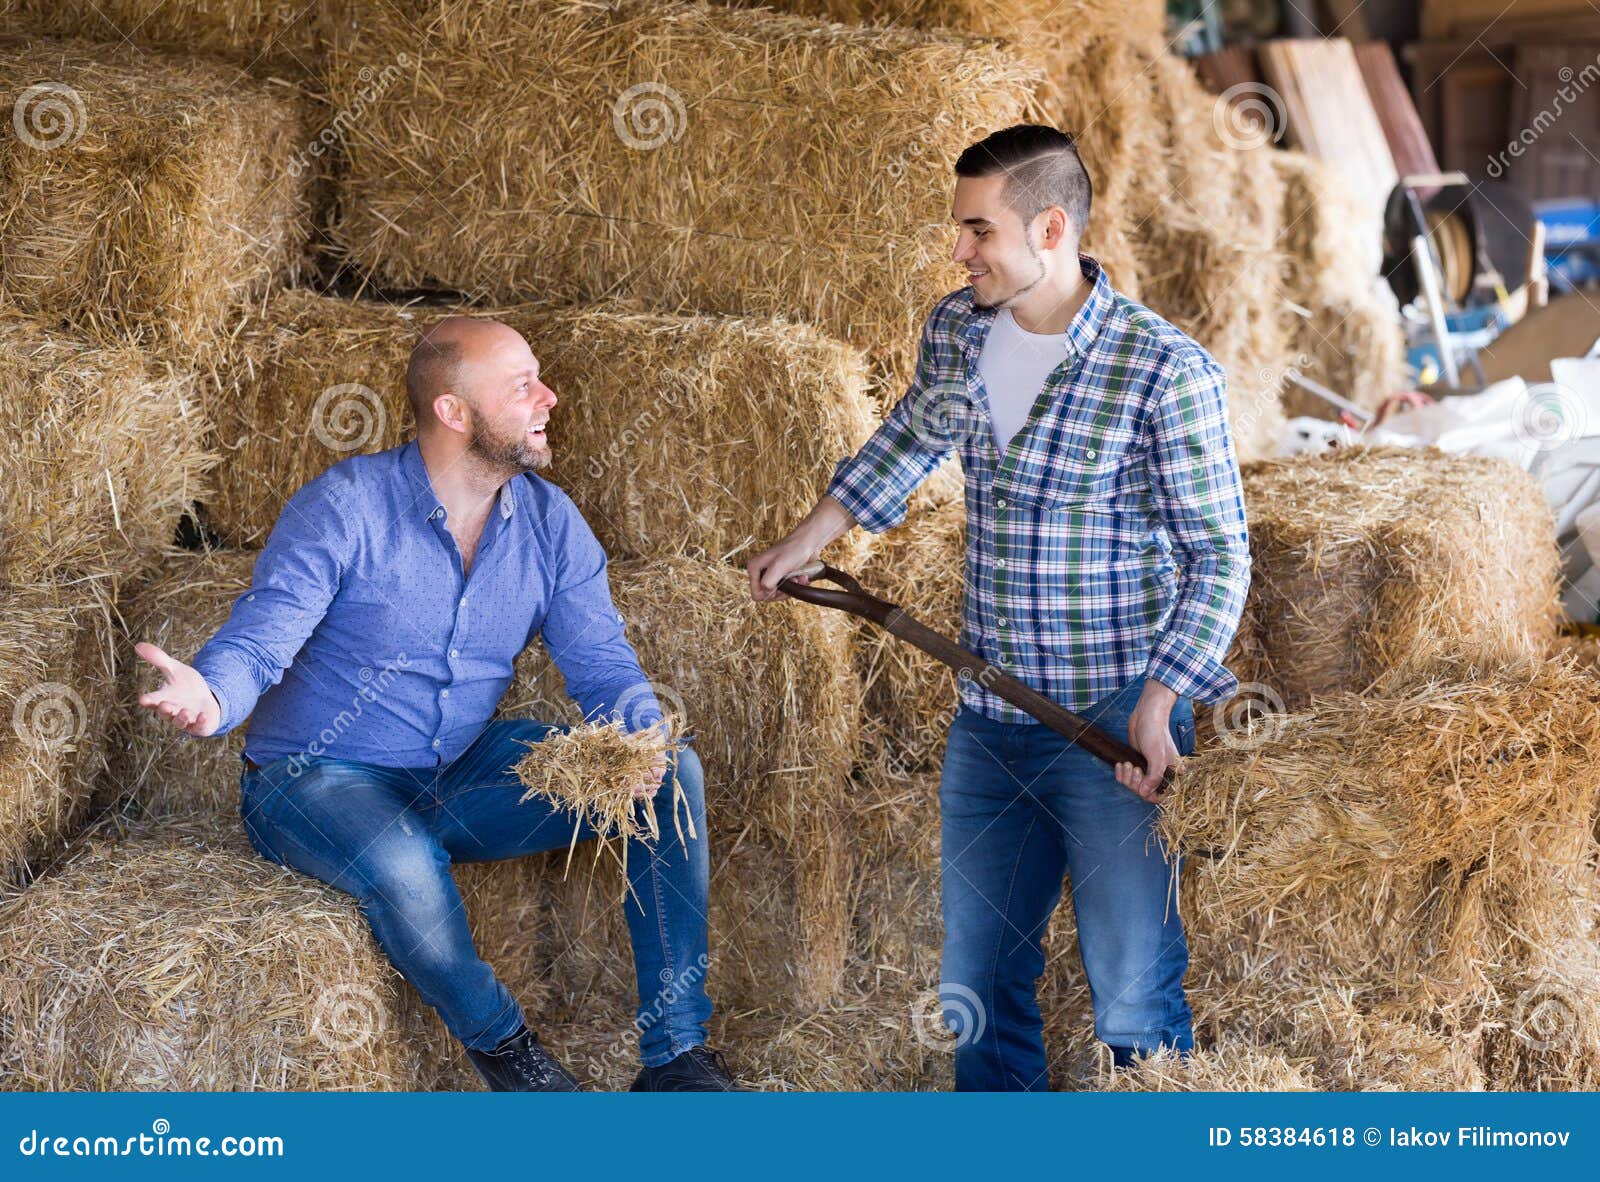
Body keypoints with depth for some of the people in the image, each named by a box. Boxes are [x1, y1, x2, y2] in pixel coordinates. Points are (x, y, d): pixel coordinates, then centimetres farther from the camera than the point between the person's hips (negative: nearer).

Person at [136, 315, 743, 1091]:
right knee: (403, 863, -41)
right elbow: (262, 634, -25)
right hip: (318, 782, -5)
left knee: (673, 774, -12)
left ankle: (676, 1055, -9)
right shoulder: (345, 509, -17)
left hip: (463, 773, 6)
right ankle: (502, 1047, -11)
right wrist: (211, 695, -50)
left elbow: (601, 663, -4)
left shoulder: (549, 521, 0)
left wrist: (640, 743, -28)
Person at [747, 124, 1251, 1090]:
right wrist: (809, 540, 27)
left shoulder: (1166, 370, -16)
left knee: (1133, 1000, -4)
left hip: (1116, 722, -6)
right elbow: (910, 440, 26)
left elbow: (1220, 558, -11)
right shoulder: (956, 330, 4)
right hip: (989, 721, 6)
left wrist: (1159, 703, -19)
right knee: (977, 985, 15)